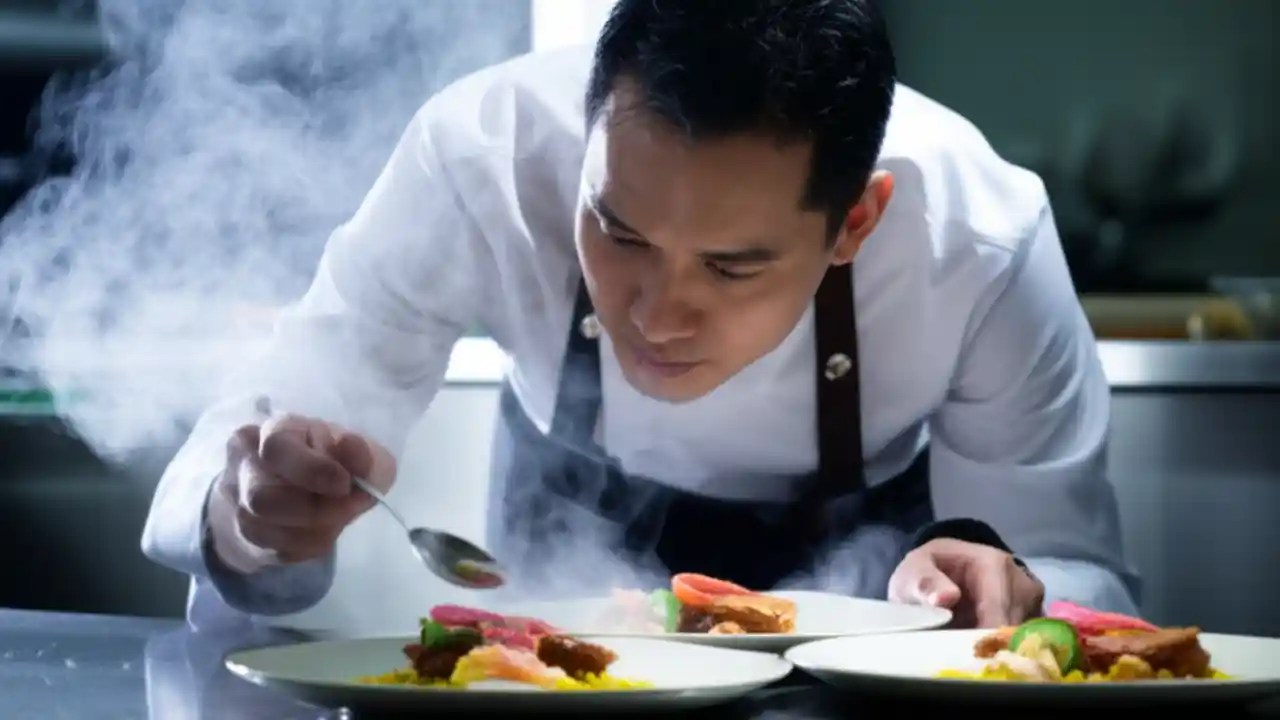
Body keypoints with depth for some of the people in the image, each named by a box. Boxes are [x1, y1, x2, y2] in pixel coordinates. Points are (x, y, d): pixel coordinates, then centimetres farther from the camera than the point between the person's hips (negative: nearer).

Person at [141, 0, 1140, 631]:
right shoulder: (479, 156, -32)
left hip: (865, 536, 0)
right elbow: (251, 459, -26)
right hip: (575, 524, 1)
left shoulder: (980, 238, -31)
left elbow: (1085, 577, -22)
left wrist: (1002, 594, -43)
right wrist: (250, 510, -48)